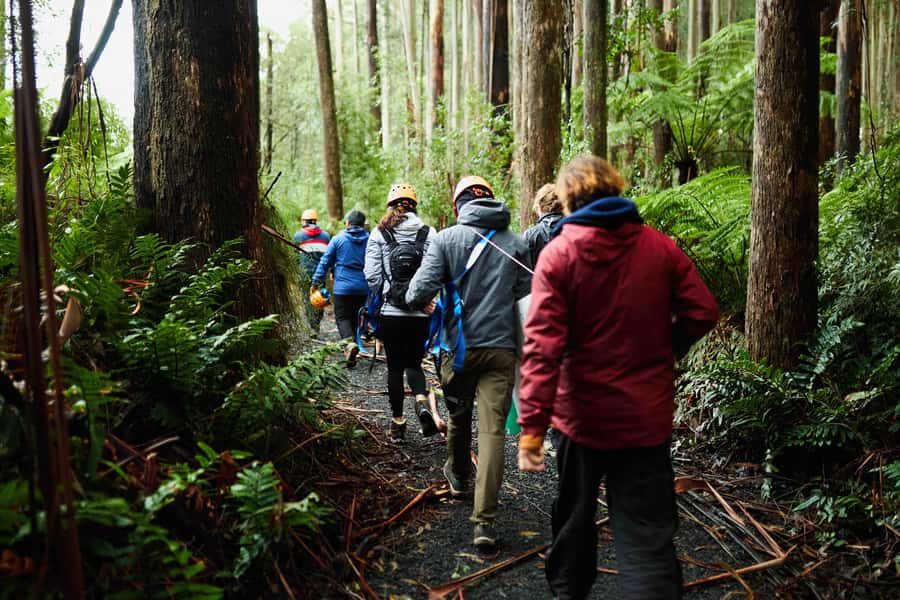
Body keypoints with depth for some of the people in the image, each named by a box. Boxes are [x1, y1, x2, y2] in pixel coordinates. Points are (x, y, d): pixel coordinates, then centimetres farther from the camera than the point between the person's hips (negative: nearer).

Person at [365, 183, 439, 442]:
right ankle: (422, 402, -11)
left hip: (391, 312, -1)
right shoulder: (429, 234, 0)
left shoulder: (379, 234, -2)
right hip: (421, 313, 1)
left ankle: (397, 422, 16)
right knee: (414, 363, 15)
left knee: (395, 366, 10)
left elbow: (372, 275, -4)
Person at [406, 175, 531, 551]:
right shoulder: (515, 244, 1)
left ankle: (459, 478, 48)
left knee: (458, 418, 23)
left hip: (460, 346, 0)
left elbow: (418, 294, -13)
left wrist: (418, 303, 10)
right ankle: (484, 521, -8)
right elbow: (525, 292, 5)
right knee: (493, 430, -2)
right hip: (502, 347, 0)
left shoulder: (446, 239, -5)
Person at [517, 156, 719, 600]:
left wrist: (532, 425, -19)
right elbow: (702, 311, -1)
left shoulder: (558, 253, -10)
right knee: (647, 534, 3)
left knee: (574, 513, 22)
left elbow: (543, 346, -18)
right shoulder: (659, 247, -2)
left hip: (584, 413, -1)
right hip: (647, 415, 1)